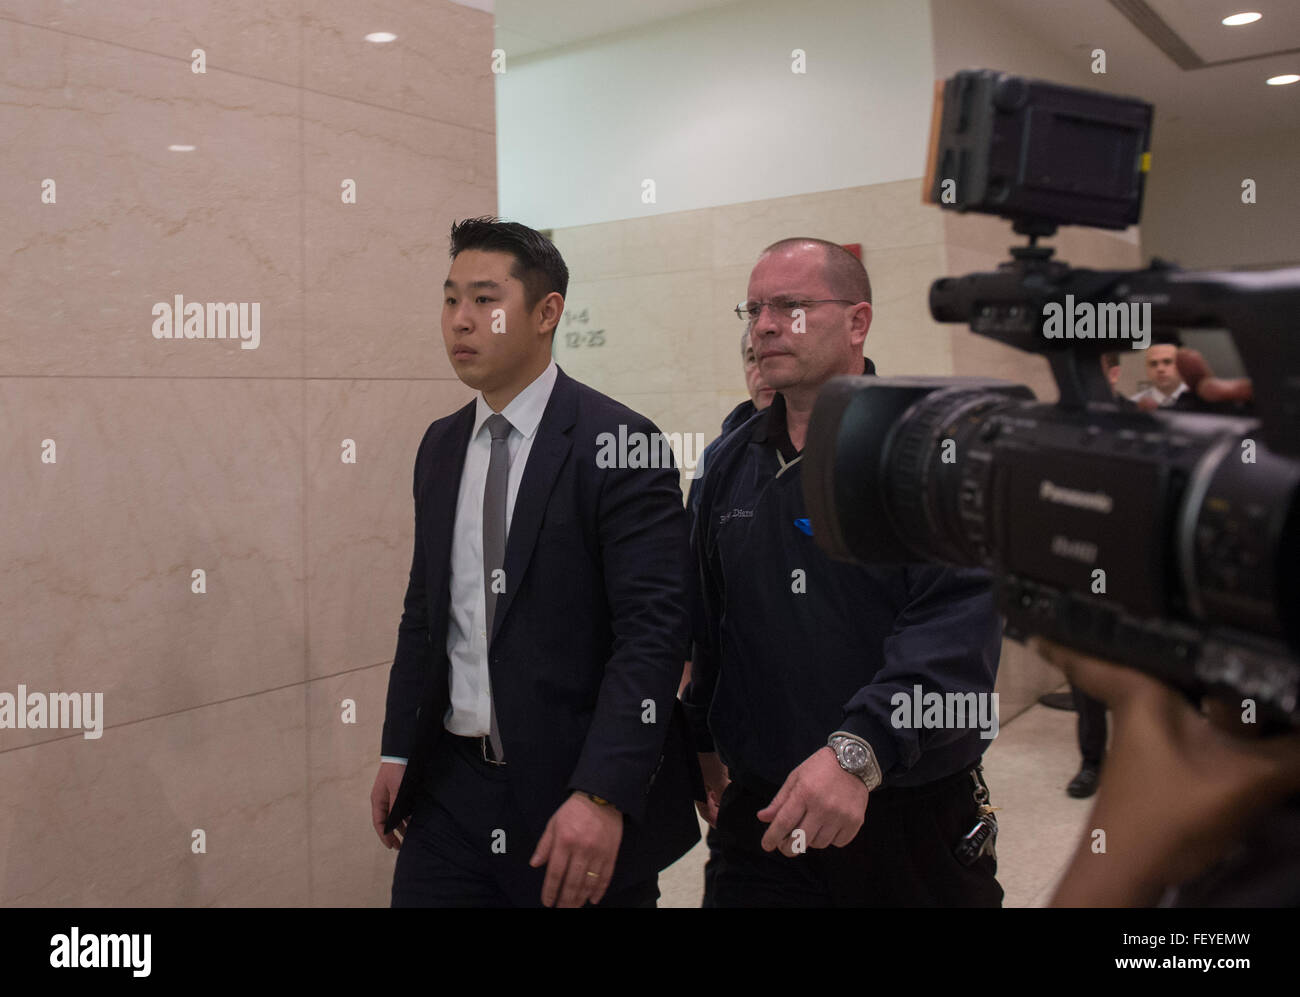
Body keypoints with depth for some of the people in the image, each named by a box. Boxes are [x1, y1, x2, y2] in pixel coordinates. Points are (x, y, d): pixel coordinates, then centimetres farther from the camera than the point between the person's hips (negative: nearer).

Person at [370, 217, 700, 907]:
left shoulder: (616, 442, -13)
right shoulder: (439, 447, 8)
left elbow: (653, 629, -19)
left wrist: (602, 796, -25)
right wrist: (398, 752, 10)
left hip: (582, 793, -5)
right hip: (450, 787, 5)